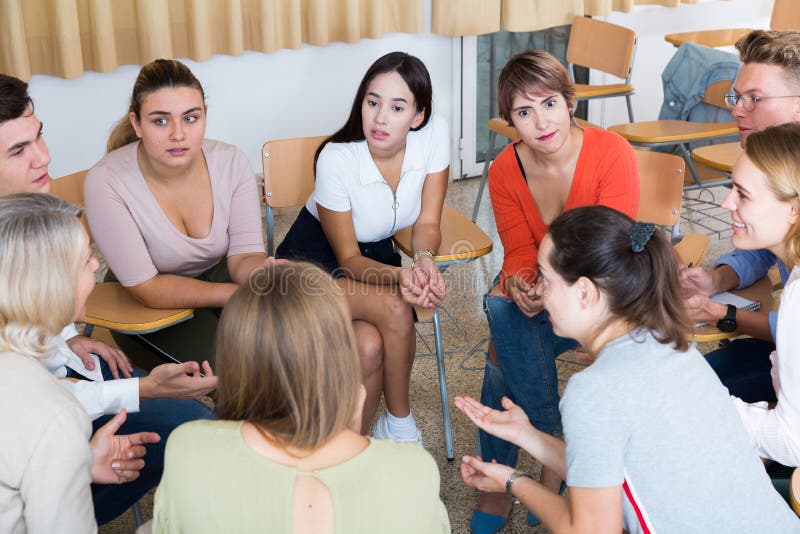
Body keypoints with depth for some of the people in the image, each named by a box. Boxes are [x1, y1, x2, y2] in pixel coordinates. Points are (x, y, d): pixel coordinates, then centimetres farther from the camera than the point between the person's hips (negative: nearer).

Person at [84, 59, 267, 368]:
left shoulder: (231, 162, -13)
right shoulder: (106, 182, -24)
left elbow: (244, 255, -13)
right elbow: (147, 288, -22)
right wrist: (237, 294, -28)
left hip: (218, 275, 4)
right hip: (147, 309, -3)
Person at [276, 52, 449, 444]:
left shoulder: (434, 135, -19)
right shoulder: (336, 159, -27)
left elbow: (427, 224, -9)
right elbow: (348, 259, -19)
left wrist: (424, 259, -32)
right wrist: (399, 276, -39)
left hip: (378, 252, 3)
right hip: (316, 257, -3)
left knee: (369, 346, -28)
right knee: (393, 310, -32)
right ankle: (400, 424, -8)